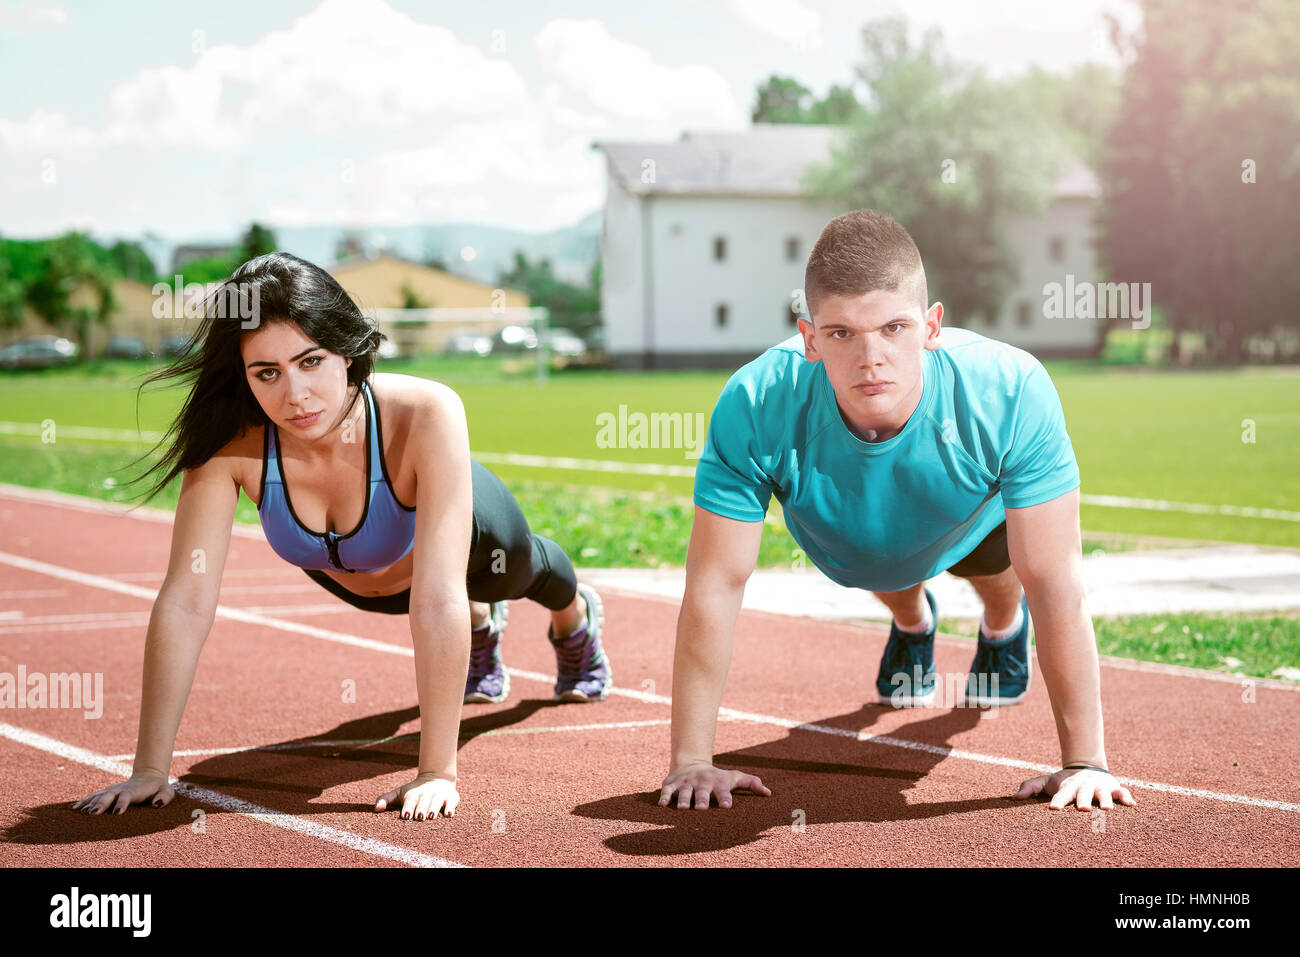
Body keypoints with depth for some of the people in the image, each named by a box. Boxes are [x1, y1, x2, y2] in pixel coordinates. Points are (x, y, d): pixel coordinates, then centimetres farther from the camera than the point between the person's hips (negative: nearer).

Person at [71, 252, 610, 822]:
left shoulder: (427, 415, -49)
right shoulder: (230, 442, -41)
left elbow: (439, 599, -49)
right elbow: (185, 603, -40)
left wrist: (438, 772, -50)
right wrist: (151, 770, -42)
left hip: (467, 533, -1)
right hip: (347, 573, 1)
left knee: (526, 574, 36)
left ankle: (576, 618, 72)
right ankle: (482, 630, 72)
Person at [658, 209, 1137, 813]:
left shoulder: (1012, 394, -48)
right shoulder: (755, 409, -48)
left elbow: (1055, 584, -42)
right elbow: (715, 587, -40)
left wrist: (1084, 761, -40)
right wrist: (691, 761, -39)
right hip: (847, 552, 1)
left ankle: (1003, 628, 37)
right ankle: (912, 624, 61)